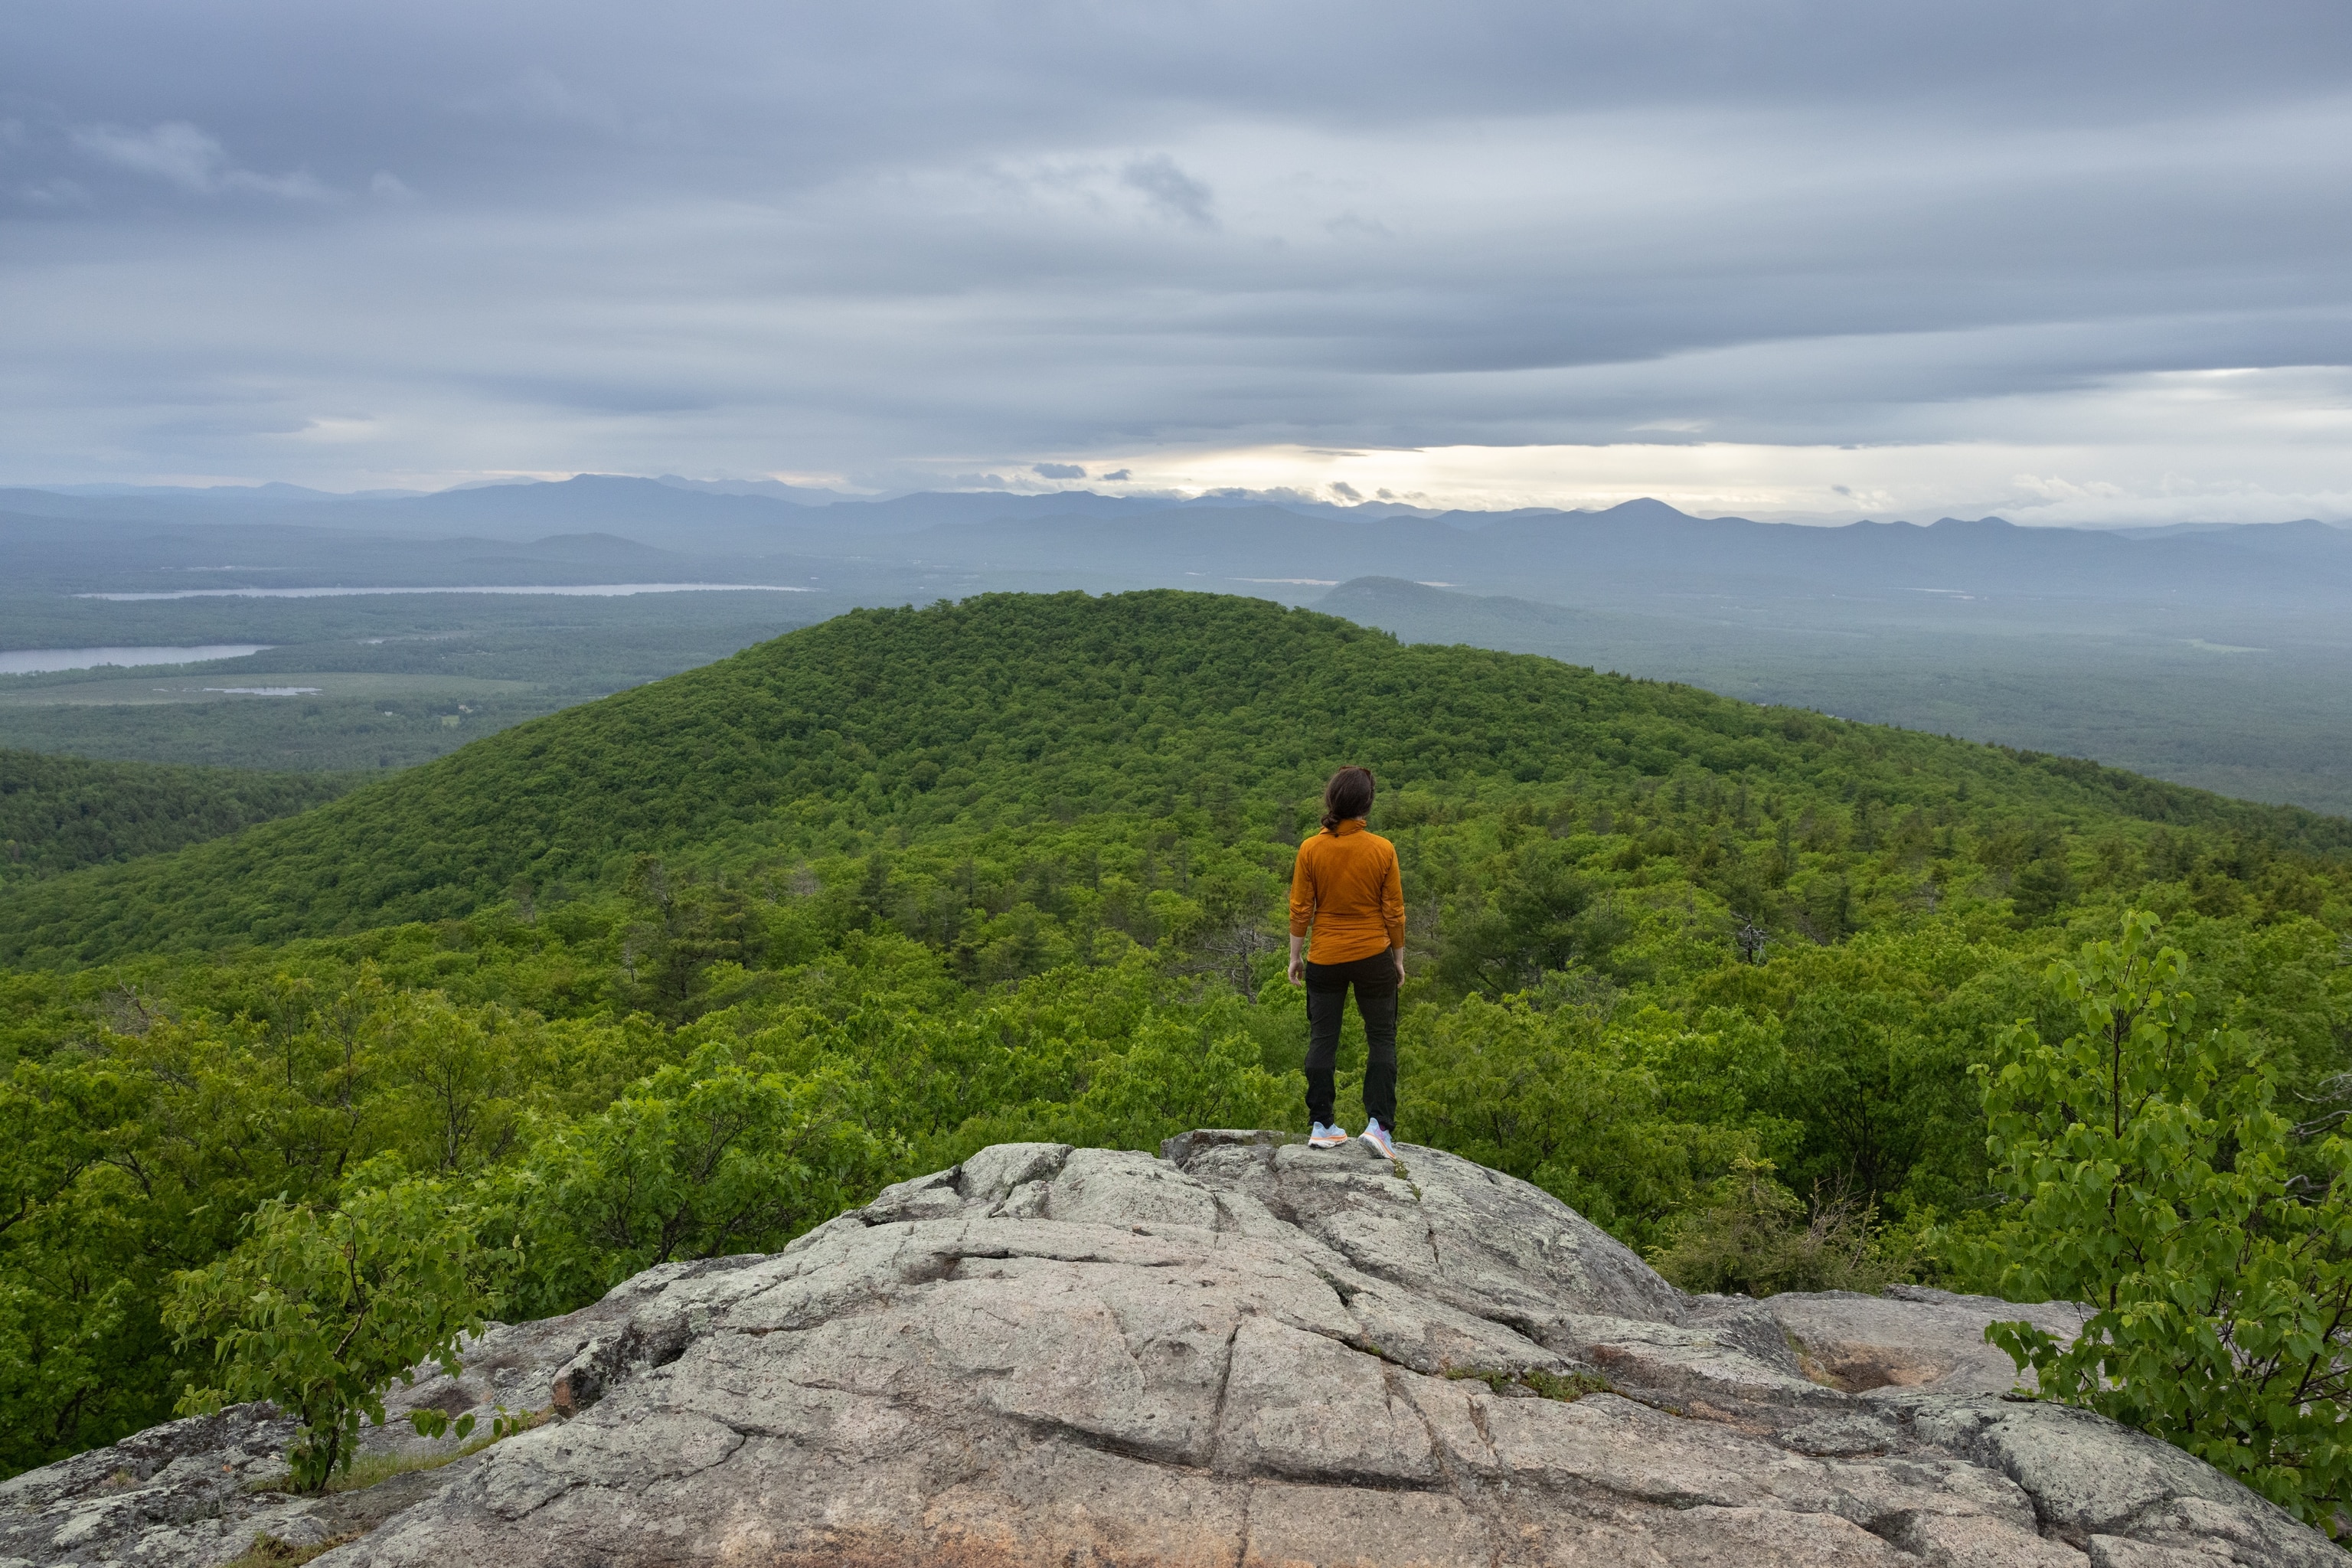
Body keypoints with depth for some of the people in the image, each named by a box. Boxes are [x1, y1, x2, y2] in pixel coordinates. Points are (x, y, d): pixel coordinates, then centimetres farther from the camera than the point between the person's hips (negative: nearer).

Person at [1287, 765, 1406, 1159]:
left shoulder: (1311, 850, -9)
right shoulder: (1382, 850, -11)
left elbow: (1300, 910, -4)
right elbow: (1394, 912, -4)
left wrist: (1295, 956, 8)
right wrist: (1399, 958, 8)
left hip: (1325, 959, 1)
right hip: (1373, 957, -1)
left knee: (1322, 1039, 11)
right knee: (1382, 1039, 10)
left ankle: (1322, 1126, 14)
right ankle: (1379, 1123, 2)